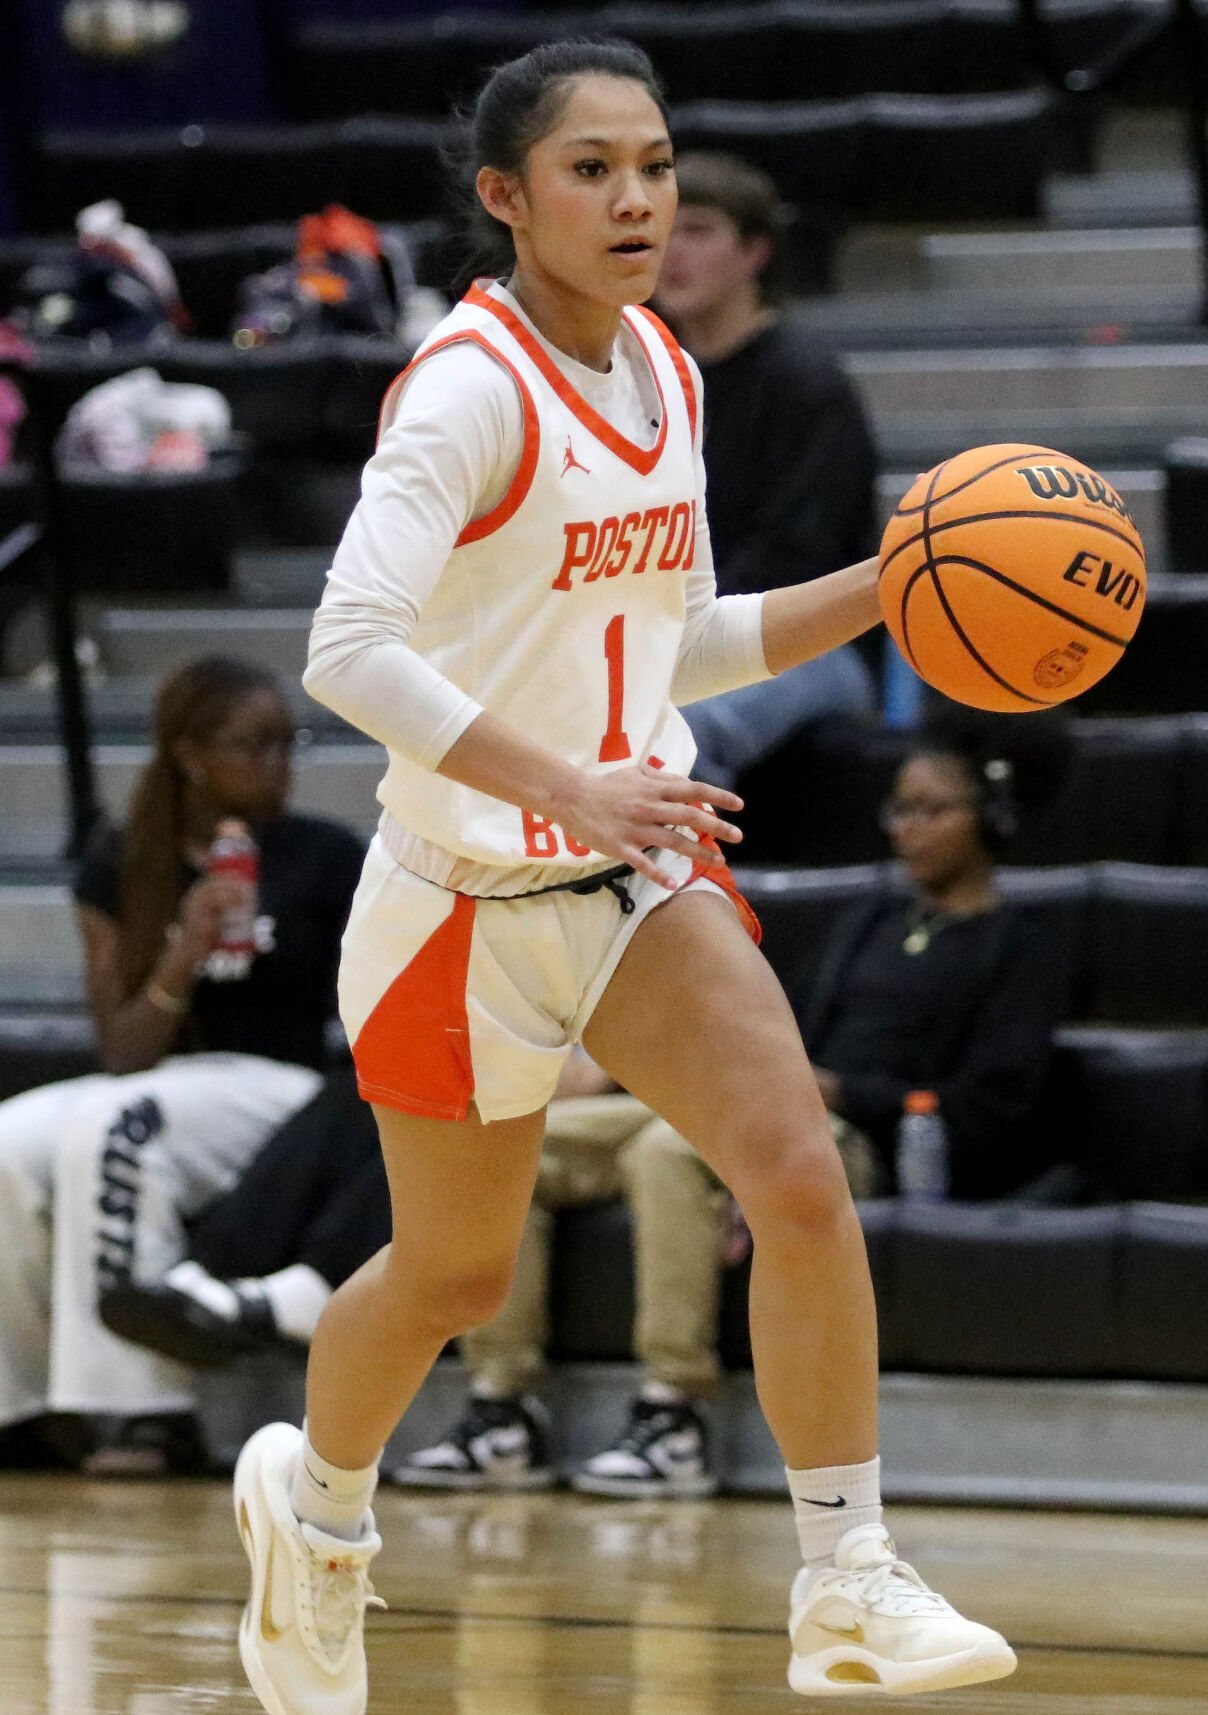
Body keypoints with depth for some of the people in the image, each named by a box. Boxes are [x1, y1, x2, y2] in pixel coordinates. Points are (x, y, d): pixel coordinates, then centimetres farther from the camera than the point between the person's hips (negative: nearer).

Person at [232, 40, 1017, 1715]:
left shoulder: (665, 376, 5)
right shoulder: (469, 389, -19)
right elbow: (351, 650, -28)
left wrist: (885, 587, 2)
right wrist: (563, 787, -36)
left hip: (641, 876, 5)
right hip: (471, 888, -5)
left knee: (801, 1176, -16)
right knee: (453, 1276, 11)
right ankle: (313, 1499, 42)